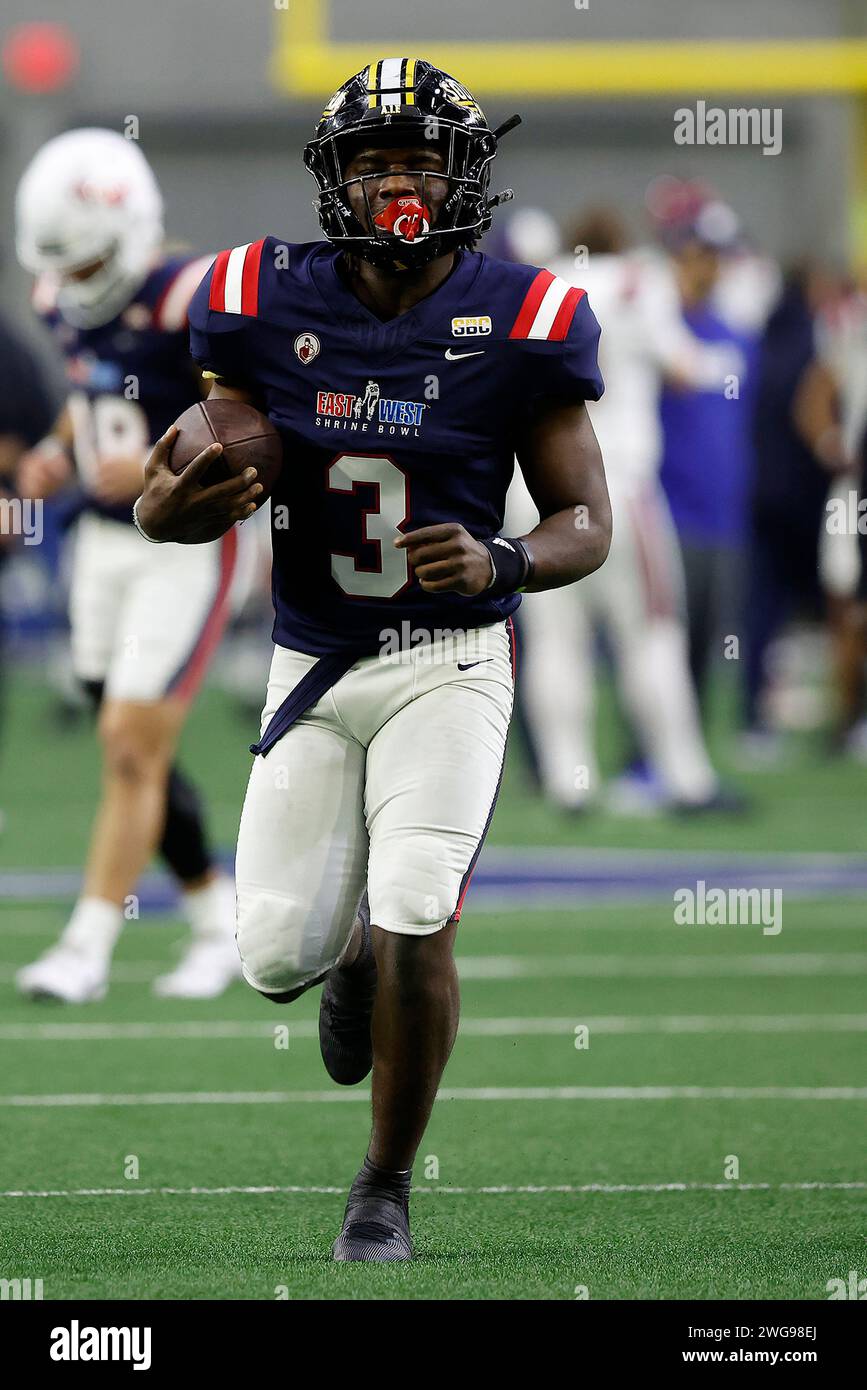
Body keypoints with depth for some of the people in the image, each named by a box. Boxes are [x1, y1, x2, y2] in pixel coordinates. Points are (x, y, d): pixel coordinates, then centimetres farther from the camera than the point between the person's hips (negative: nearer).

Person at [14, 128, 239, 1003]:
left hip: (183, 549, -7)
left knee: (132, 748, -9)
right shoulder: (66, 303, 3)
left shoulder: (192, 307, -20)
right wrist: (58, 454, 2)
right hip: (102, 542, 8)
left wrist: (157, 470, -27)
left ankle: (89, 948, -5)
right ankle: (218, 922, 26)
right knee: (136, 754, 10)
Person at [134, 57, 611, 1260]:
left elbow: (586, 521, -3)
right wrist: (171, 510, -19)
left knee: (415, 922, -17)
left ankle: (387, 1189, 4)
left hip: (450, 661, -3)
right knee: (278, 957, 1)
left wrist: (502, 564, -24)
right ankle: (357, 953, 41)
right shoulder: (268, 306, -3)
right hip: (314, 666, 3)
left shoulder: (519, 325, -9)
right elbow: (227, 471, 5)